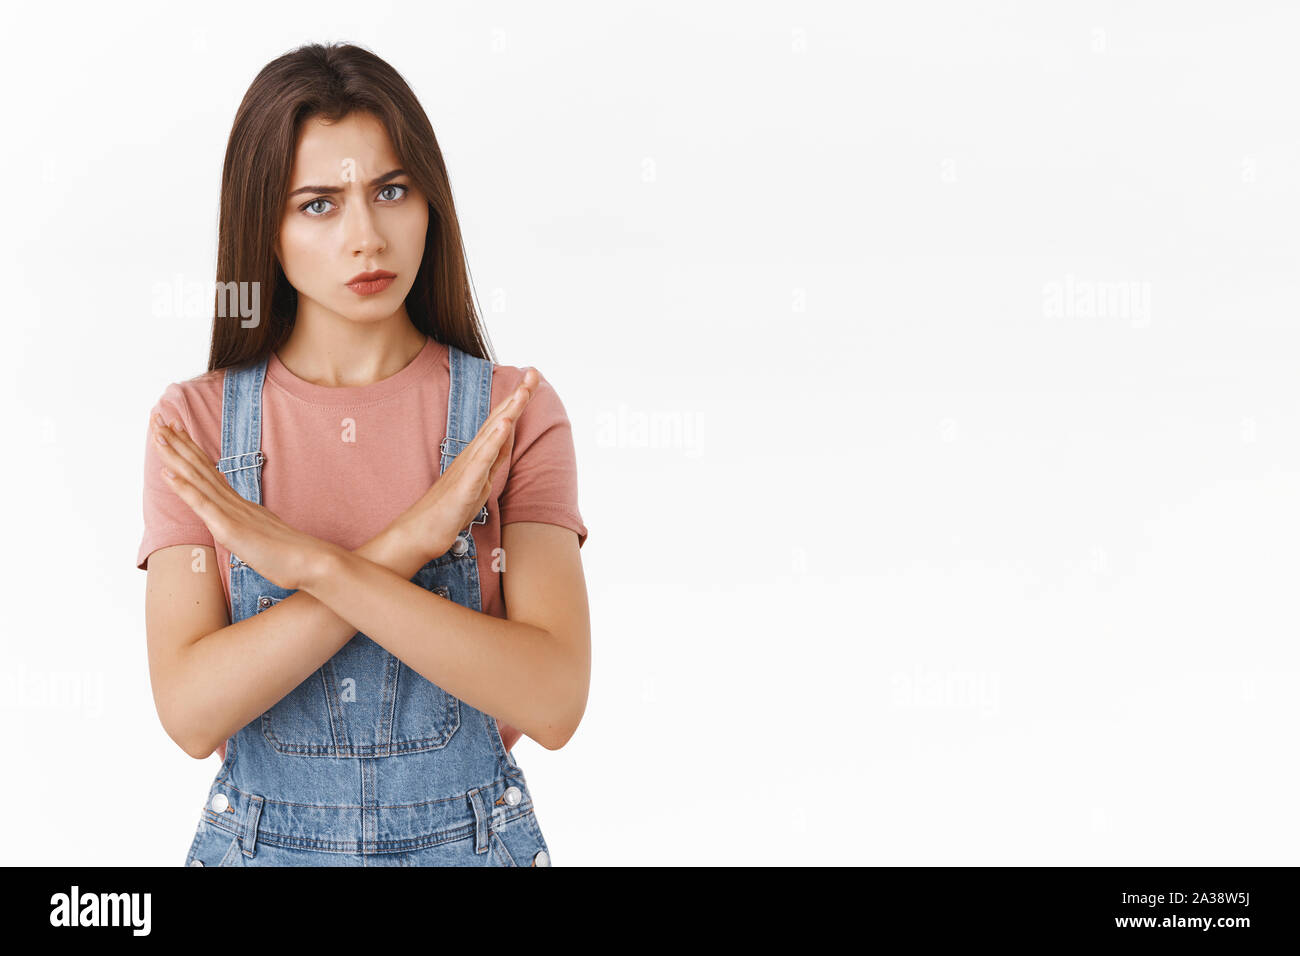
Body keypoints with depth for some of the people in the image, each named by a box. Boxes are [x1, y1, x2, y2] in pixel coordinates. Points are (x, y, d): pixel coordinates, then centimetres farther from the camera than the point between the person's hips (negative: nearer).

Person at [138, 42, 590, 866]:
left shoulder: (514, 411, -8)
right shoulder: (194, 422, -6)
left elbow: (553, 701, -19)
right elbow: (192, 711, -16)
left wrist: (320, 565, -25)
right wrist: (404, 544, -24)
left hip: (472, 839, 0)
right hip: (260, 839, 1)